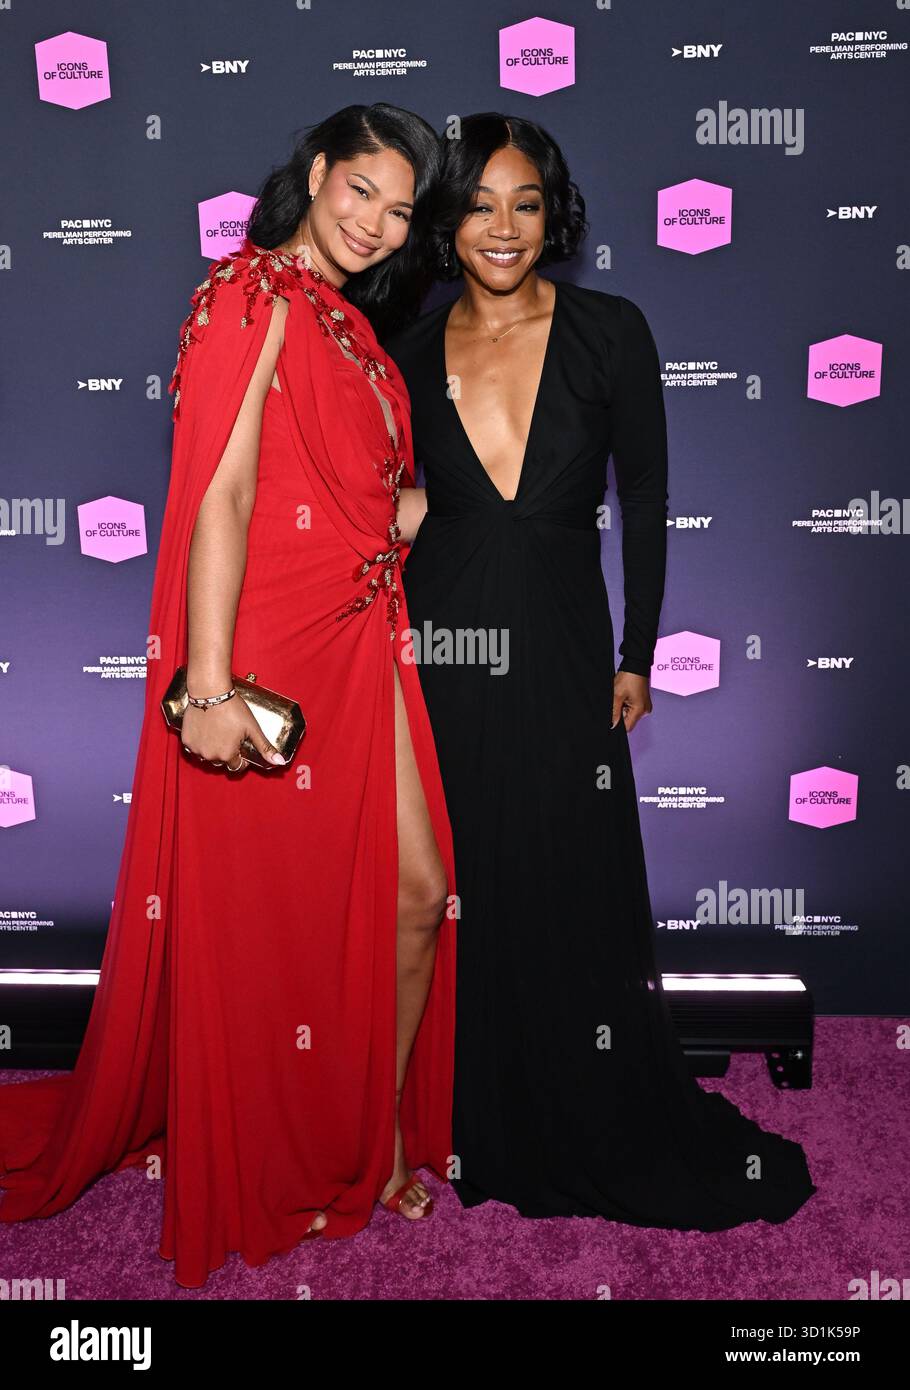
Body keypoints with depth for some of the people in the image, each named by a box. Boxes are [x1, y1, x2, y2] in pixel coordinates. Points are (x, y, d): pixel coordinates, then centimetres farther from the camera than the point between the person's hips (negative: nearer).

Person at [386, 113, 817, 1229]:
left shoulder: (610, 332, 0)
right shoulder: (409, 356, 6)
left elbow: (643, 504, 3)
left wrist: (636, 657, 4)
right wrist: (394, 512, -5)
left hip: (562, 656, -1)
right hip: (441, 656, 2)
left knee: (579, 898, 6)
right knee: (456, 898, 10)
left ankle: (622, 1140, 28)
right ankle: (474, 1129, 32)